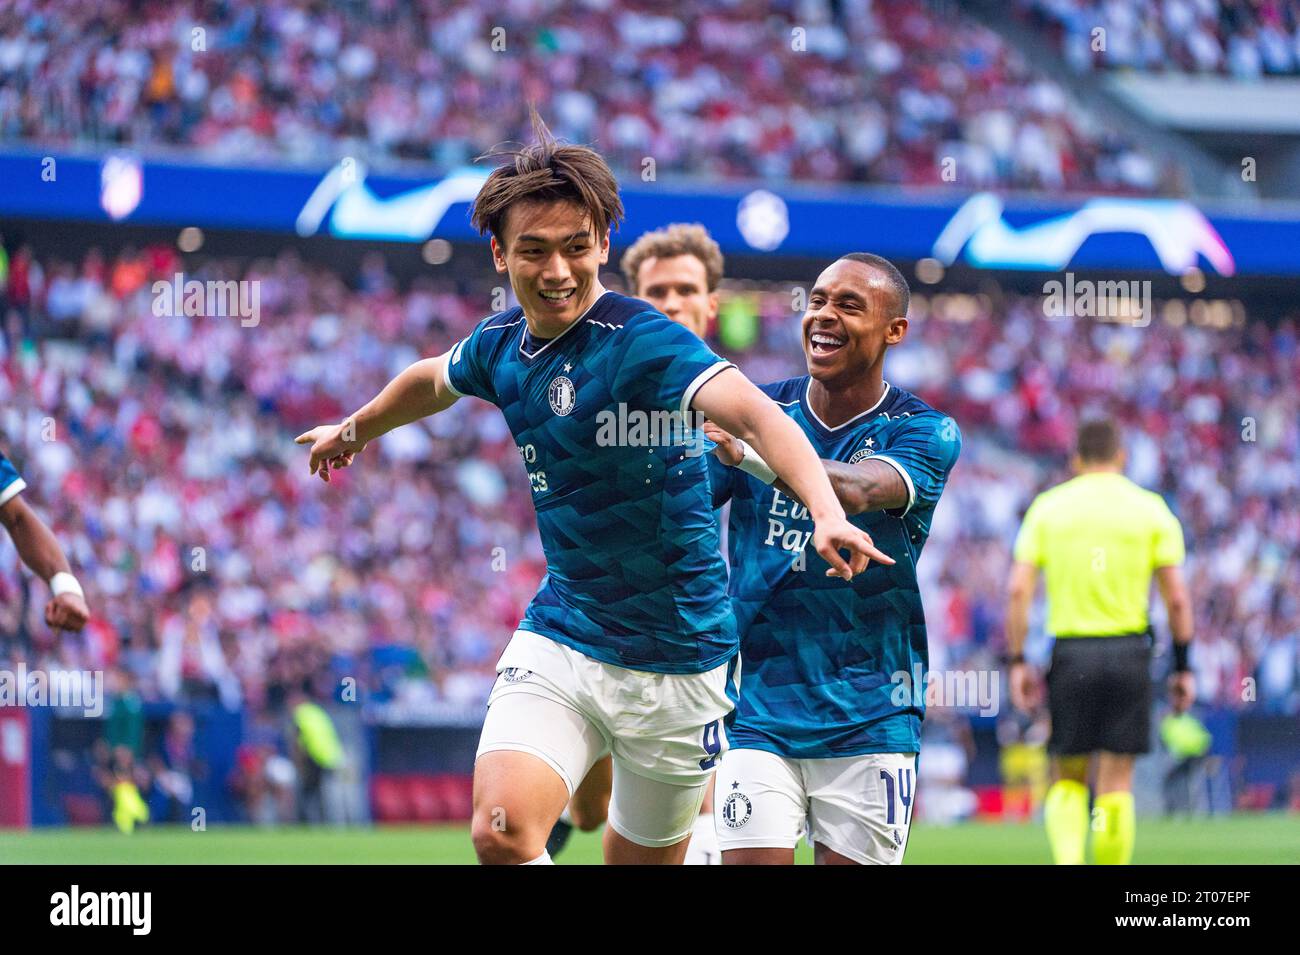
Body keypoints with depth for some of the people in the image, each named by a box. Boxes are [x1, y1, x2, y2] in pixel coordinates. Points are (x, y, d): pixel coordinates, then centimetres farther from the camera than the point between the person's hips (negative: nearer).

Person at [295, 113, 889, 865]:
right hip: (558, 640, 4)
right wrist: (353, 431, 46)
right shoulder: (502, 343, 3)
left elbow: (755, 414, -35)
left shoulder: (640, 340, -18)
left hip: (674, 661, -4)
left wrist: (826, 512, -53)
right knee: (502, 833, -19)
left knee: (644, 861, 9)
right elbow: (433, 381, 27)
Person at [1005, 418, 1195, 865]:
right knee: (1117, 784, 4)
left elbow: (1018, 590, -1)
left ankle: (1067, 861, -12)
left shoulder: (1047, 507, 6)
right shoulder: (1151, 509, 4)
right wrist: (1182, 668, 7)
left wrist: (1017, 662, 2)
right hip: (1129, 650, 0)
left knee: (1067, 777, 12)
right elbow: (1177, 598, 0)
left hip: (1070, 650, 1)